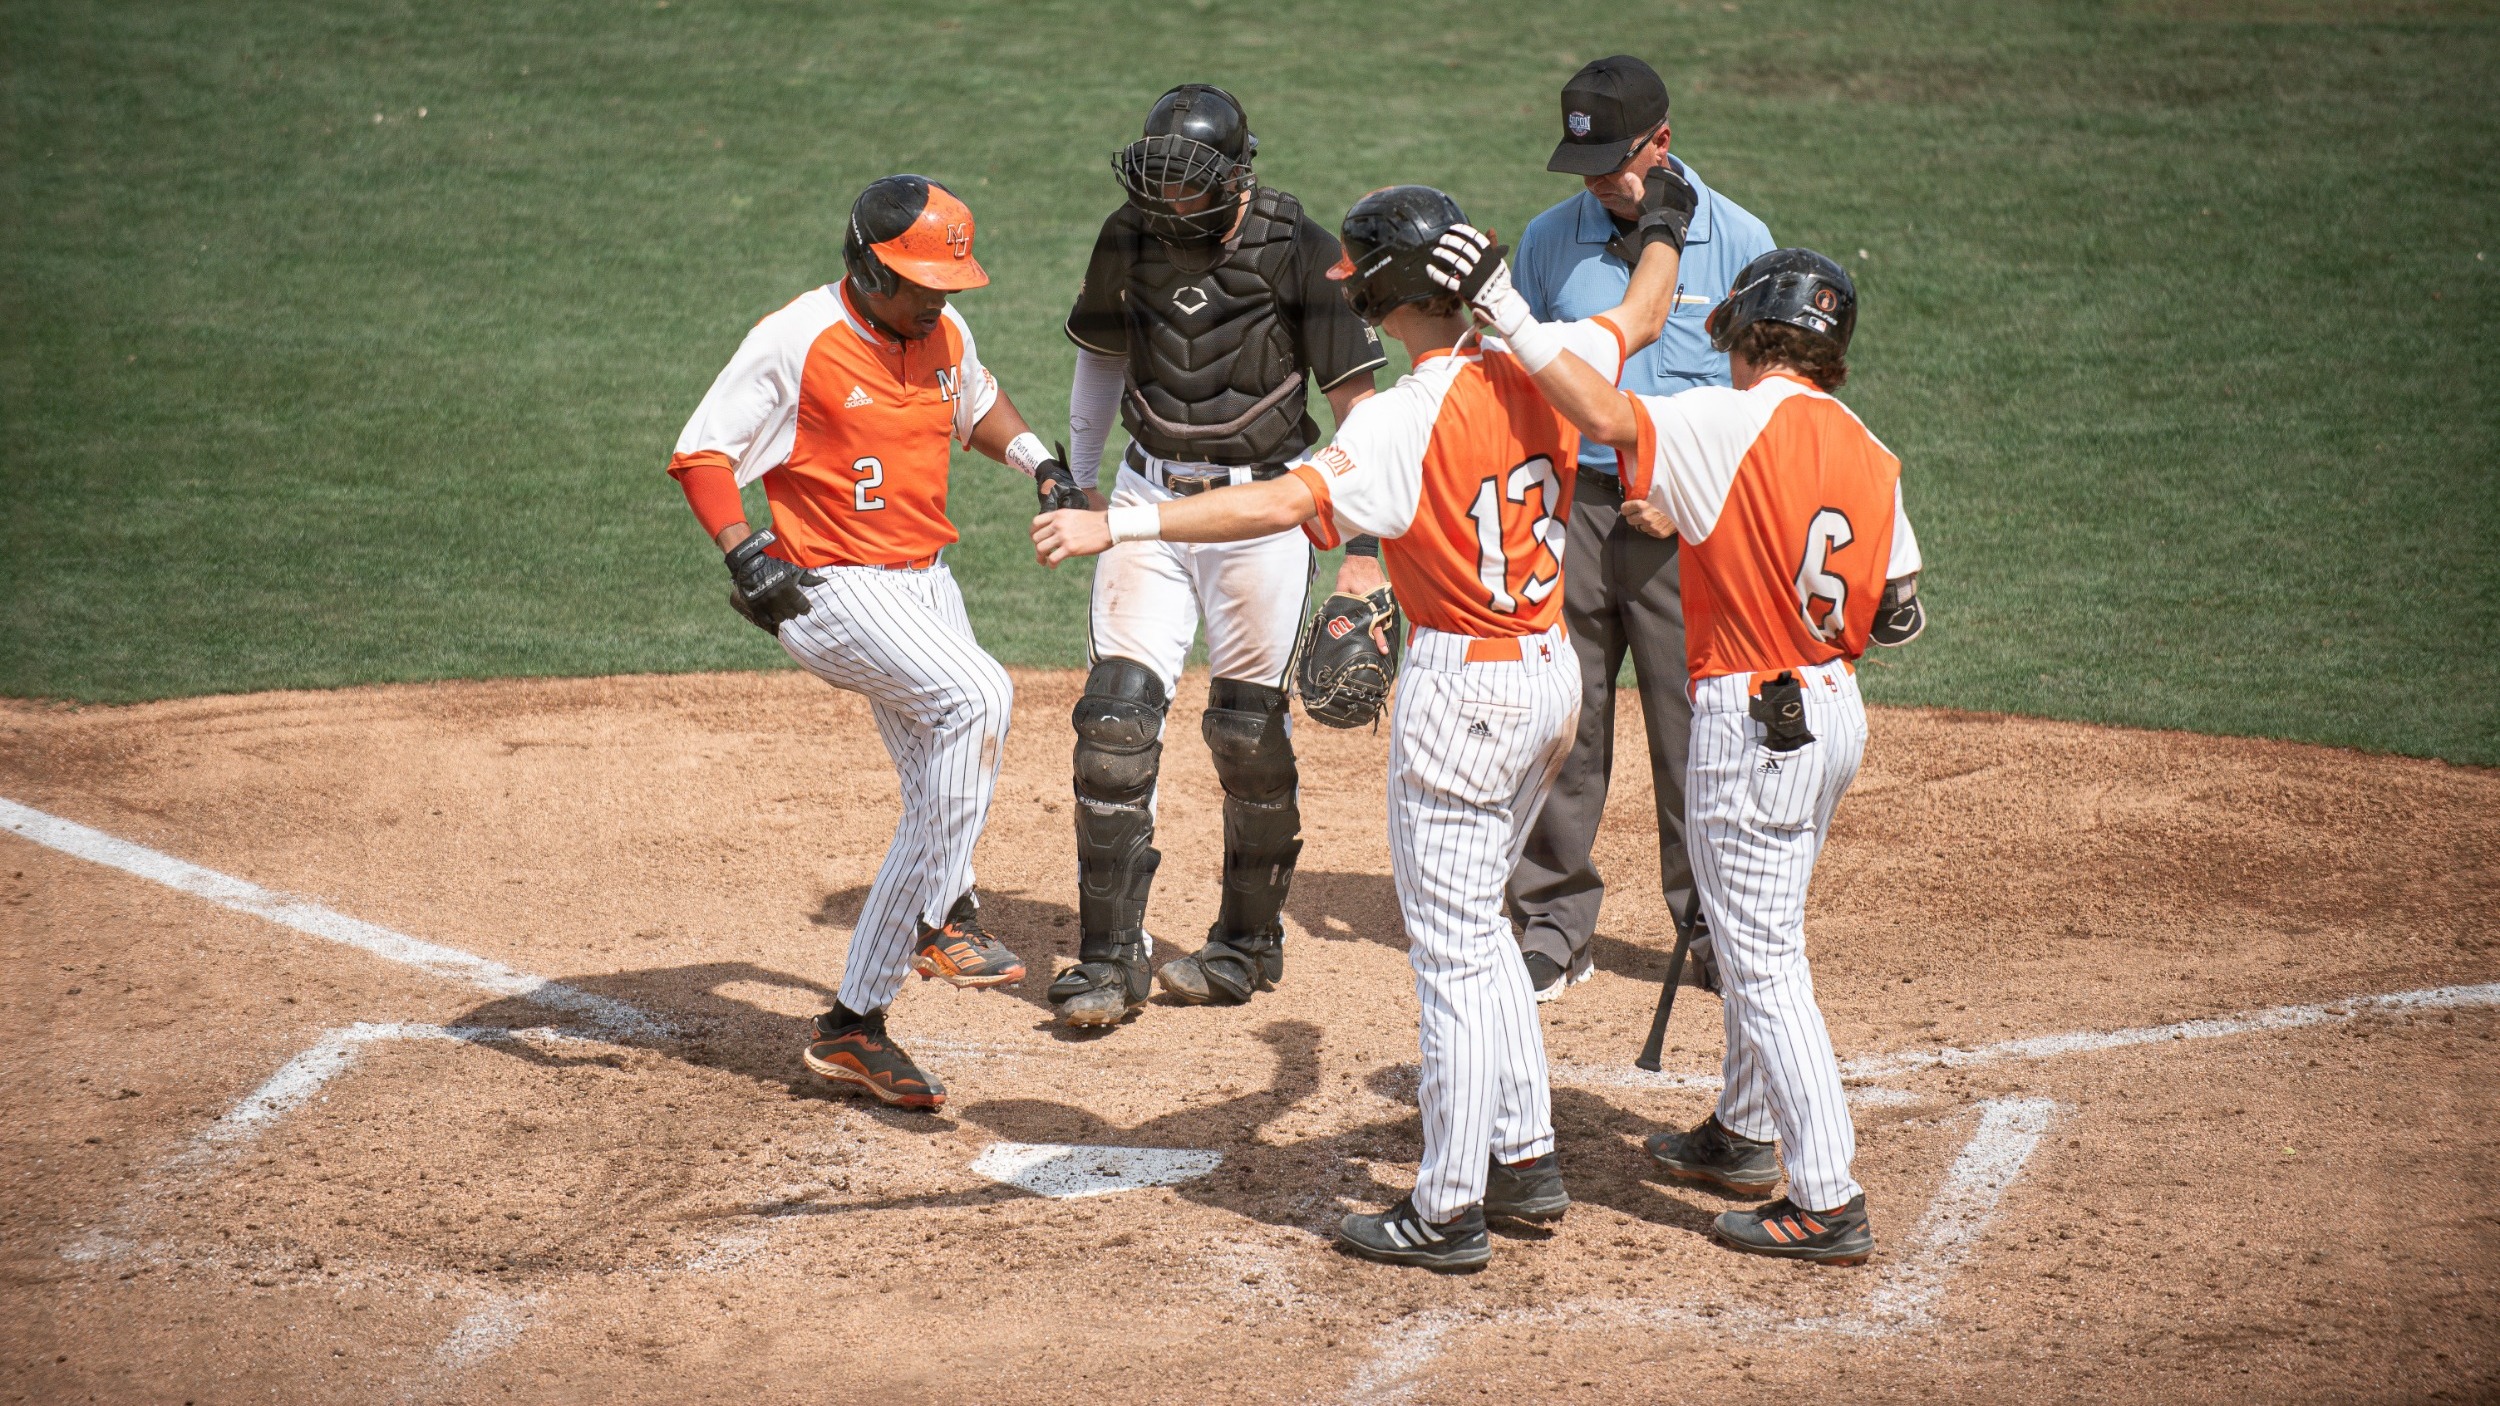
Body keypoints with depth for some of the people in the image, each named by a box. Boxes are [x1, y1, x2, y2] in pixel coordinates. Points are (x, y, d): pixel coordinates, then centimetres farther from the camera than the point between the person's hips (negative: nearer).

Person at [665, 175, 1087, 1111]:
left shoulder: (943, 333, 6)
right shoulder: (796, 341, -14)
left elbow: (977, 402, 28)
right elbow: (700, 453, -13)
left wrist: (1038, 462, 11)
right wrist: (743, 554, -27)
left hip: (925, 586, 8)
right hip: (833, 592, -8)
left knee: (943, 805, 6)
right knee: (978, 692, -31)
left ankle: (853, 1025, 16)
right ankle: (942, 919, -19)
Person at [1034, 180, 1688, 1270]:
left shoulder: (1407, 420, -22)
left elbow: (1286, 501, -34)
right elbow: (1640, 317, 20)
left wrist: (1121, 524, -38)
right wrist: (1664, 226, 40)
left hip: (1461, 690, -8)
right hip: (1551, 672, 8)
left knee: (1451, 950, 0)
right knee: (1476, 927, 22)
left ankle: (1448, 1210, 6)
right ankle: (1525, 1159, 28)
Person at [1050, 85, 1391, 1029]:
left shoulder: (1296, 251, -13)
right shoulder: (1129, 239, -1)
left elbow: (1357, 401, -10)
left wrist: (1367, 548, -14)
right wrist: (1078, 483, 17)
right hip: (1149, 494, 3)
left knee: (1249, 728, 2)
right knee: (1117, 710, -7)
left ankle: (1251, 944, 22)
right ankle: (1109, 957, -1)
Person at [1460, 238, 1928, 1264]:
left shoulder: (1732, 424, -17)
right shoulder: (1869, 456, 5)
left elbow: (1608, 417, -31)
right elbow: (1900, 616, 8)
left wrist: (1513, 322, -23)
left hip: (1754, 722, -8)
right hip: (1835, 710, 8)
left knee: (1761, 957, -3)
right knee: (1757, 932, 24)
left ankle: (1828, 1200, -4)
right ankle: (1744, 1134, 39)